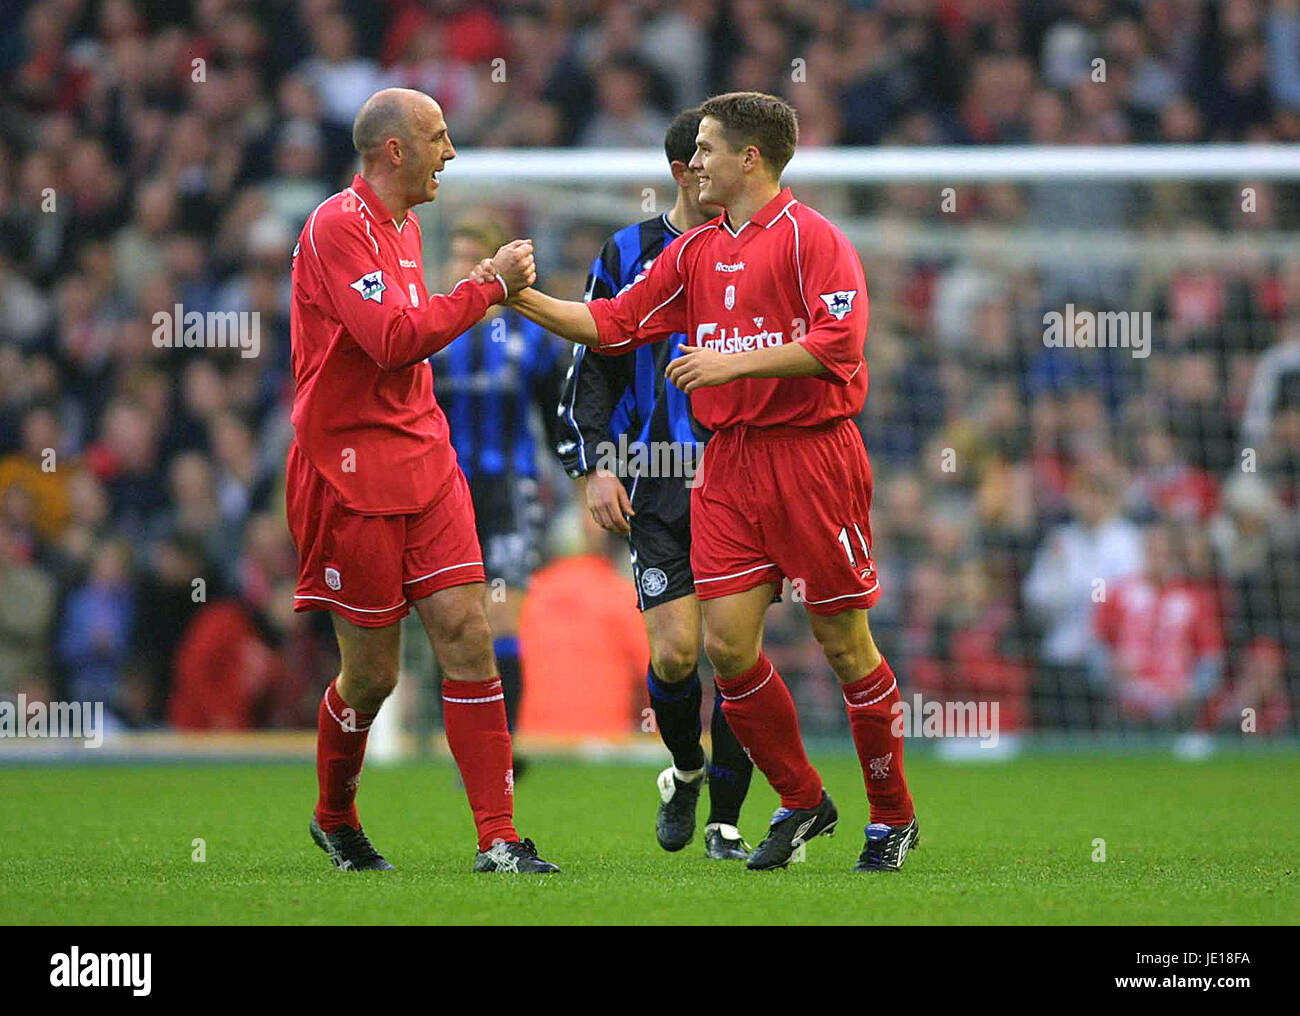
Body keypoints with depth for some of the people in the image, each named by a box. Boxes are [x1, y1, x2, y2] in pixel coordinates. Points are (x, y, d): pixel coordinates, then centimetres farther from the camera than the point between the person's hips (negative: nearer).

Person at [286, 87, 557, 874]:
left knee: (468, 638, -4)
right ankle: (335, 820, 26)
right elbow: (393, 339, -23)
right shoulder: (338, 226, -13)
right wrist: (487, 287, -18)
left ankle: (499, 838, -6)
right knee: (372, 673, 1)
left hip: (424, 463, 8)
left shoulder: (403, 226, 16)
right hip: (352, 473, -8)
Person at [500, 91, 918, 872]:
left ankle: (893, 815, 13)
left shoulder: (809, 236, -7)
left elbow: (838, 343, -18)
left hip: (810, 453, -7)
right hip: (729, 463, 7)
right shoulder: (695, 252, 14)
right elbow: (612, 324, 15)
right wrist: (523, 298, 7)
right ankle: (801, 801, 15)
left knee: (845, 643, -1)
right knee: (728, 644, -2)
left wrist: (736, 361, -21)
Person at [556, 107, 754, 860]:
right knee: (676, 650, -10)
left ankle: (725, 823, 8)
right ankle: (685, 770, 21)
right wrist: (594, 466, -1)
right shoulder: (630, 254, 6)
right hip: (659, 487, -1)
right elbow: (593, 366, 9)